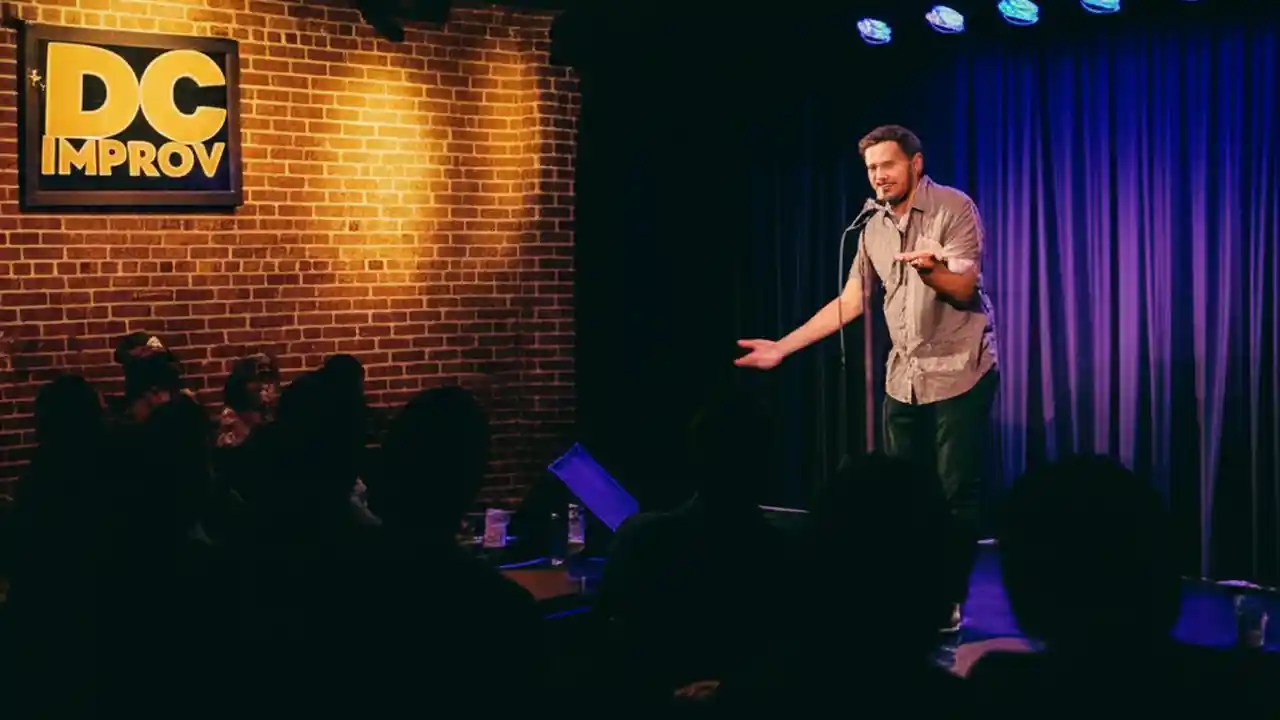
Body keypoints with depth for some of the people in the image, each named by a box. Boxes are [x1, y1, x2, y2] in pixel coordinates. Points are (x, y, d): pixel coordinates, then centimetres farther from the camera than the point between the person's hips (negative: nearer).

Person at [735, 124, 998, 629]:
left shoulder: (953, 208, -10)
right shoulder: (874, 229, 8)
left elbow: (964, 288, -19)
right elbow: (849, 302, 10)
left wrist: (931, 270, -42)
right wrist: (782, 347, 5)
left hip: (960, 373, -6)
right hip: (903, 377, 6)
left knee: (955, 494, -5)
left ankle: (951, 601, 4)